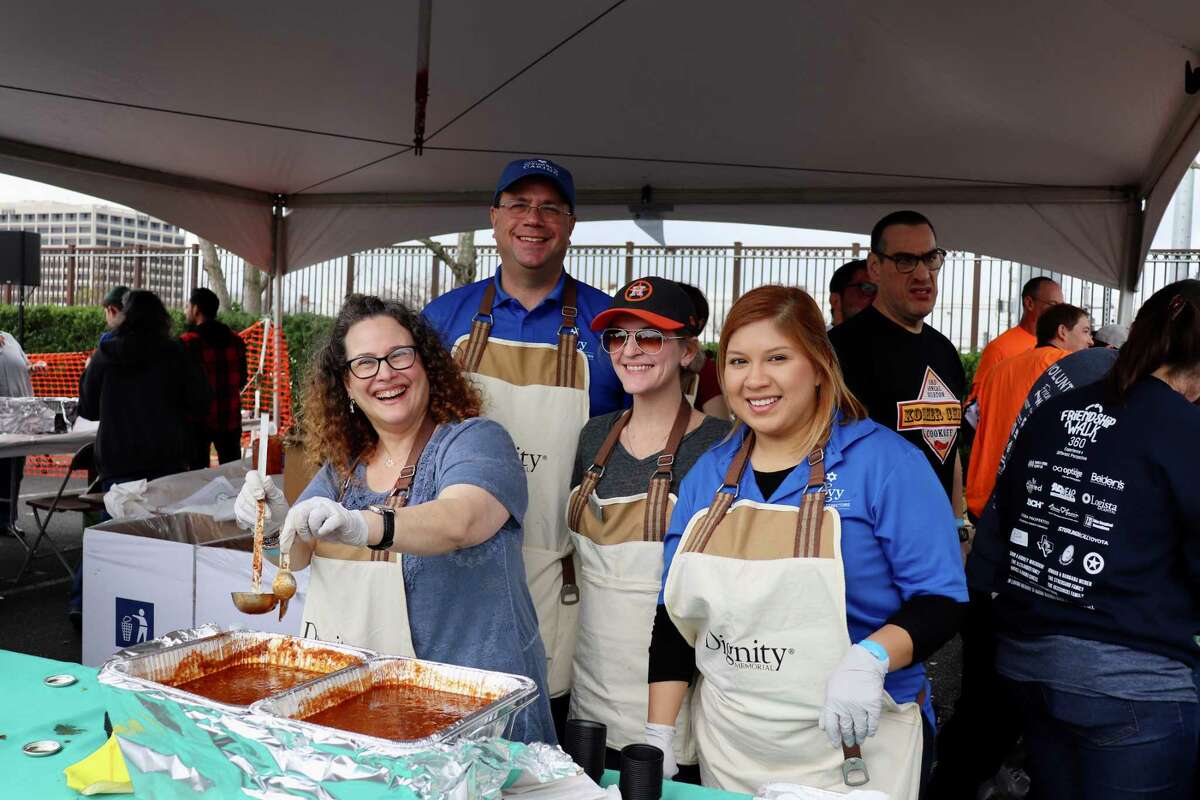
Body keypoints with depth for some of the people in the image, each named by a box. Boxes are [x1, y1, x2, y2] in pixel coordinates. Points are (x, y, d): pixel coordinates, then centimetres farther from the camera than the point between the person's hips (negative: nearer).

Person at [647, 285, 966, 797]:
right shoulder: (707, 474, 4)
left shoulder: (885, 462, -11)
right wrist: (658, 736, 2)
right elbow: (674, 614, 7)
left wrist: (870, 658, -29)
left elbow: (940, 599, -11)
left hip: (851, 749, -4)